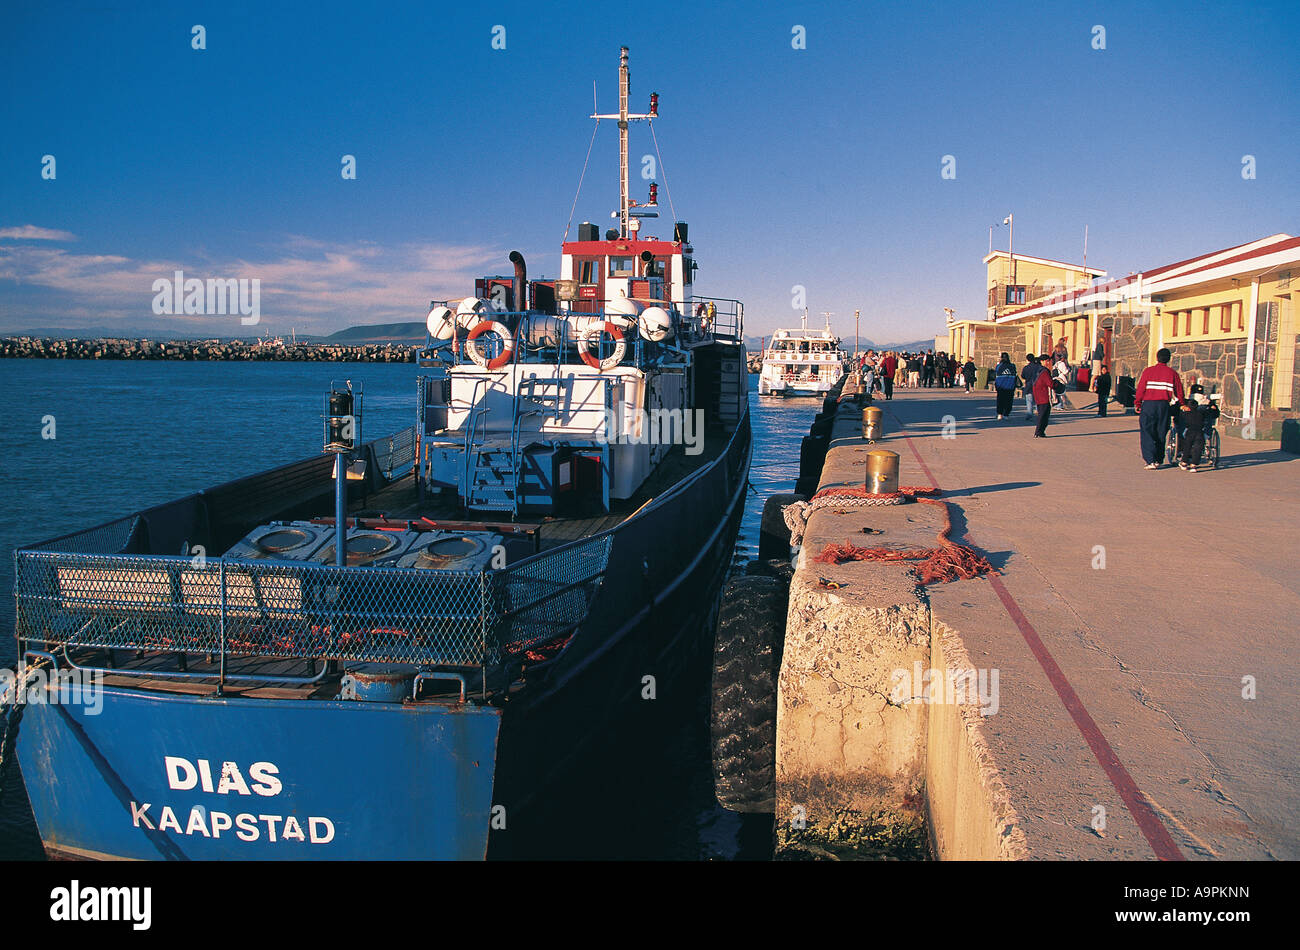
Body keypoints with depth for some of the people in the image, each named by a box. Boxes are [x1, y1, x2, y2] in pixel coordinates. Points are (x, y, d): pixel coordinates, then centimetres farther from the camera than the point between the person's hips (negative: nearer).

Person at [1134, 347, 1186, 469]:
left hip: (1148, 404, -2)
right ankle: (1159, 460, 18)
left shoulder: (1148, 371, -3)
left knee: (1147, 433, 1)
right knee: (1161, 434, 13)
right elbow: (1179, 392, 6)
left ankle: (1151, 461, -9)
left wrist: (1137, 404, 7)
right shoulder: (1172, 373, 2)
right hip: (1164, 405, 2)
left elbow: (1140, 389, -3)